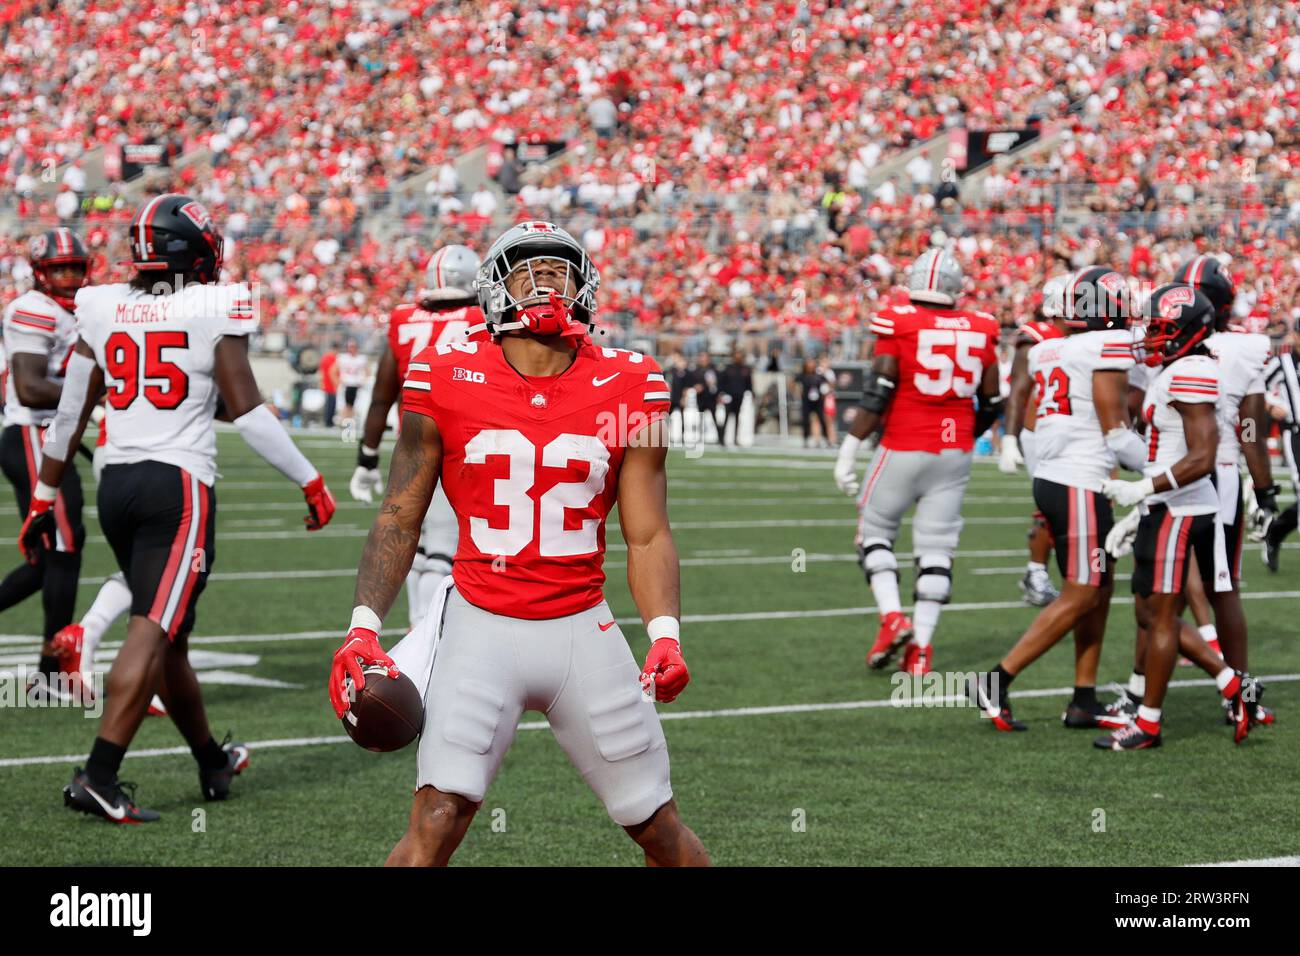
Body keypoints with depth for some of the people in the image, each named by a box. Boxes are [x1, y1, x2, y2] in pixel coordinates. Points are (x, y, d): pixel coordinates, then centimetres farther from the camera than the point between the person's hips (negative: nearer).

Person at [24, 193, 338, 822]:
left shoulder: (103, 311, 7)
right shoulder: (215, 310, -6)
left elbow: (70, 415, 11)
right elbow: (246, 411, -7)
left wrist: (43, 498, 21)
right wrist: (311, 483, 2)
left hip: (115, 485, 6)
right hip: (179, 486, -6)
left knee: (170, 633, 17)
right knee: (152, 632, -10)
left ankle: (213, 762, 33)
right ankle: (97, 779, -20)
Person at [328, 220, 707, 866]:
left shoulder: (627, 391, 0)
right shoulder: (447, 381, -3)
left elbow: (648, 535, 3)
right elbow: (400, 517, 4)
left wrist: (665, 635, -13)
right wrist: (364, 626, -7)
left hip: (582, 630, 2)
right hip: (481, 626, -2)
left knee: (660, 829, 9)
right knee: (436, 822, -15)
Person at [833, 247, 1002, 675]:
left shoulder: (898, 324, -9)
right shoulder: (979, 331, 3)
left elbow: (876, 394, -13)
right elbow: (991, 403, 11)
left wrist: (849, 450, -8)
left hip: (904, 449, -3)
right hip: (955, 454, 3)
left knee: (876, 529, 13)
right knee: (937, 548, 6)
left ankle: (892, 617, -5)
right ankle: (920, 645, 2)